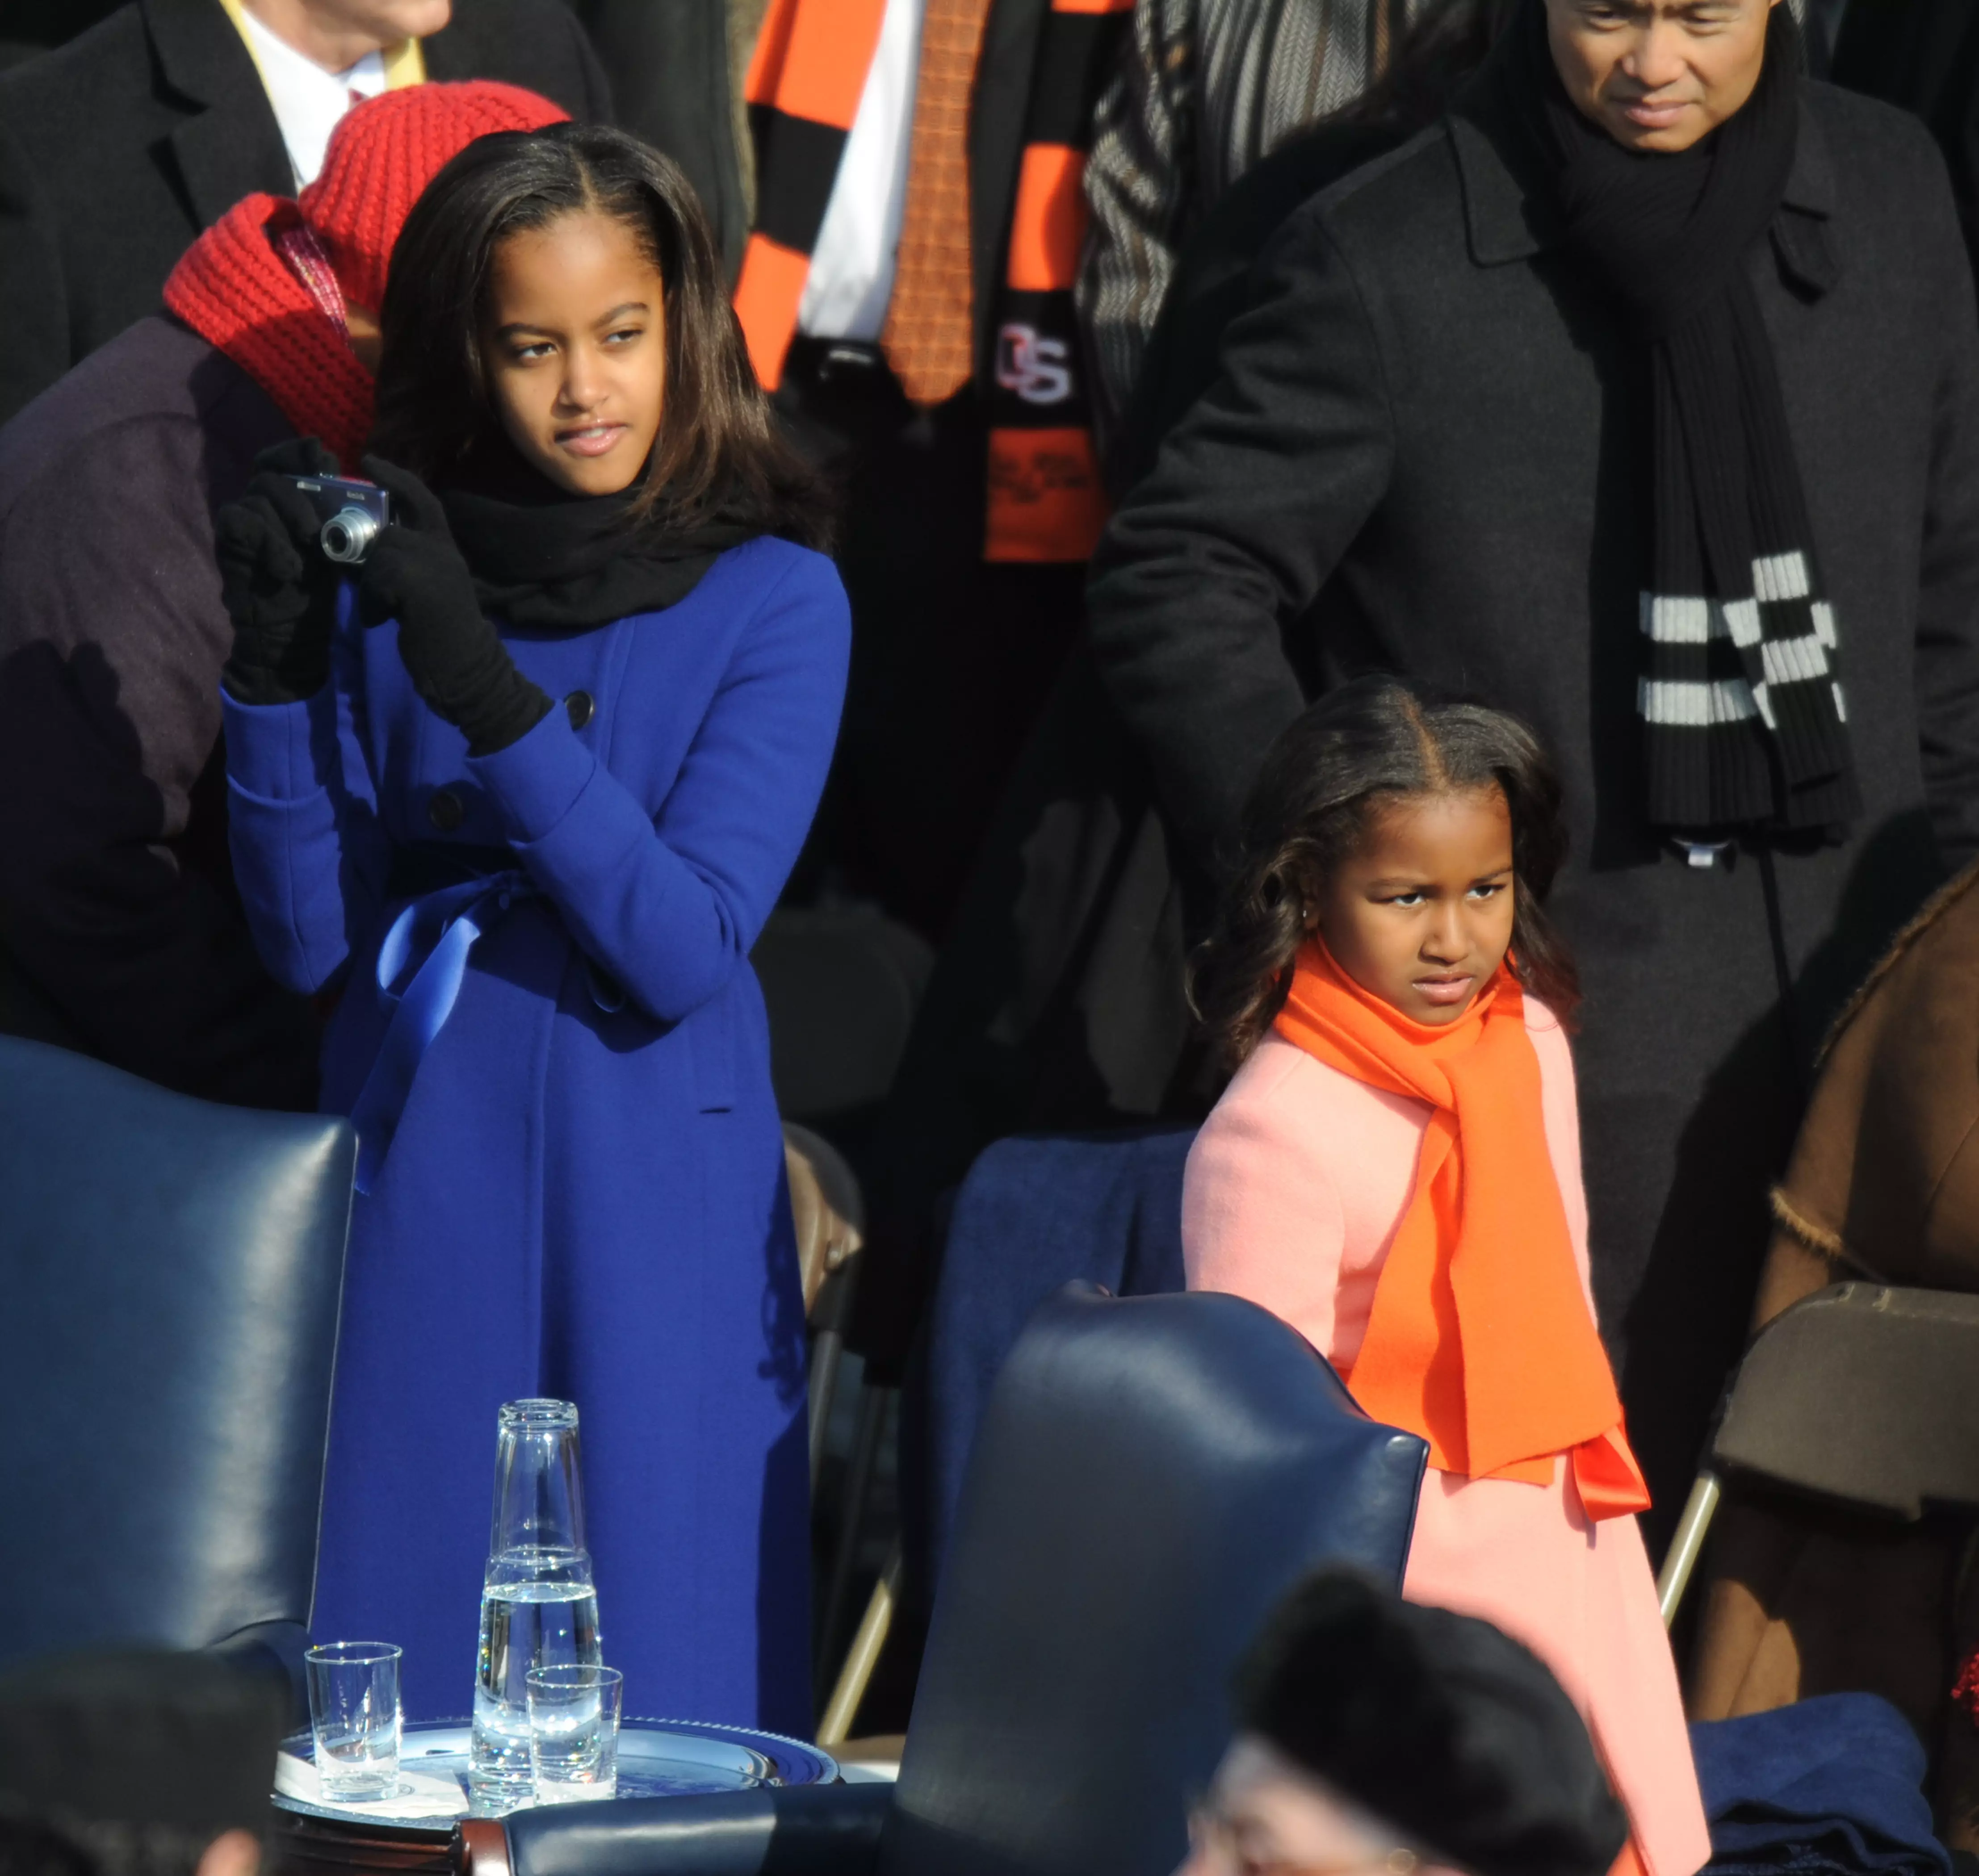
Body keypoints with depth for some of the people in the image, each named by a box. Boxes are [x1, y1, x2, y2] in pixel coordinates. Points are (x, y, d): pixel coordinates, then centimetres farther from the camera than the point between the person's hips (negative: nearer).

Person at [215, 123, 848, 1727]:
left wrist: (492, 697, -23)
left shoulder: (774, 599, -4)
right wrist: (276, 671, -11)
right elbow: (311, 943, 2)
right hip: (424, 1188, 2)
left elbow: (685, 953, -14)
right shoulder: (390, 584, 4)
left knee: (656, 1680, 1)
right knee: (410, 1658, 6)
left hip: (656, 1191, -2)